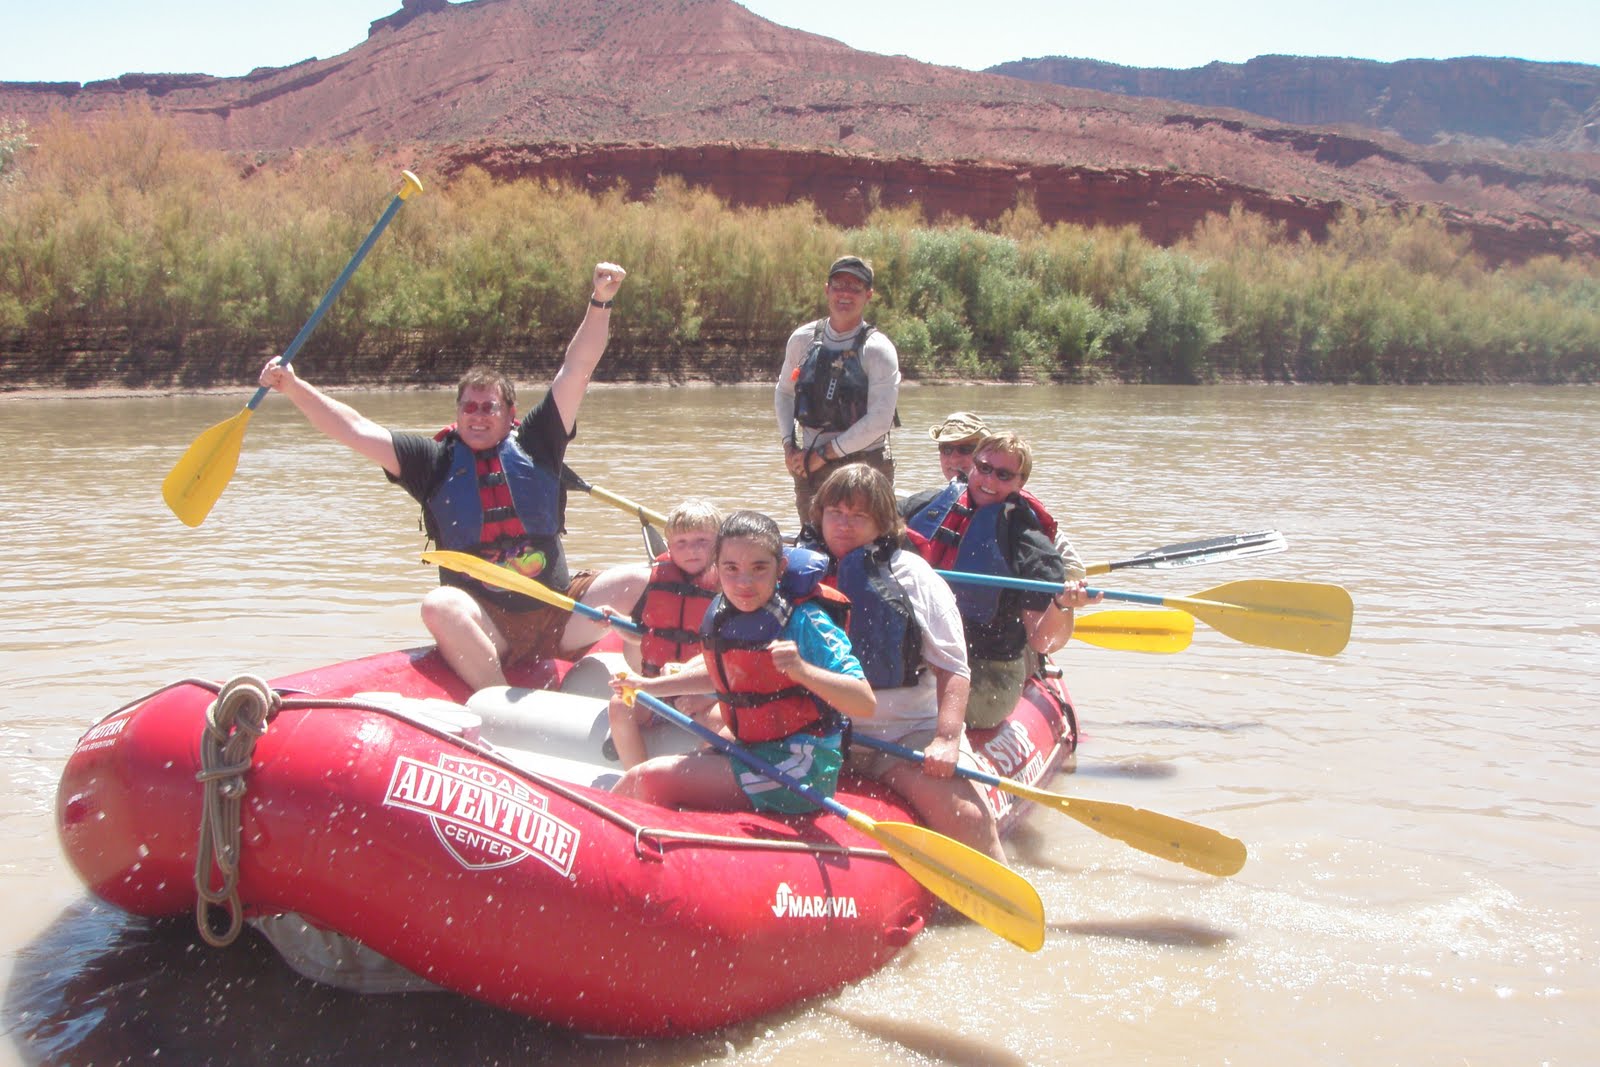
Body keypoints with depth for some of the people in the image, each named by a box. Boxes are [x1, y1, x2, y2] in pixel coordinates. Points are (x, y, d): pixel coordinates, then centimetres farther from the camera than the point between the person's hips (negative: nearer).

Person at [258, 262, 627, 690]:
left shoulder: (534, 443, 7)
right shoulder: (436, 461, 7)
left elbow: (576, 371, 0)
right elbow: (356, 430, 1)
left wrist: (600, 302, -11)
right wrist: (292, 386, -9)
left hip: (557, 617, 1)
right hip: (485, 628, -1)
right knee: (440, 604, -34)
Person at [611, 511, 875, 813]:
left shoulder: (804, 621, -20)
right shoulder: (721, 613, 1)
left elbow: (866, 704, -26)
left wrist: (803, 670, -40)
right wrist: (651, 686, 27)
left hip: (800, 766, -7)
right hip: (751, 751, 8)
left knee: (650, 779, -13)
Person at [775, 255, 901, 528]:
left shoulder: (878, 349, -9)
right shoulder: (803, 339, 4)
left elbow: (879, 421, -16)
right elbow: (784, 392, 18)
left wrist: (824, 454, -13)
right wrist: (789, 446, 4)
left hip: (864, 466, -4)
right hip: (809, 465, 4)